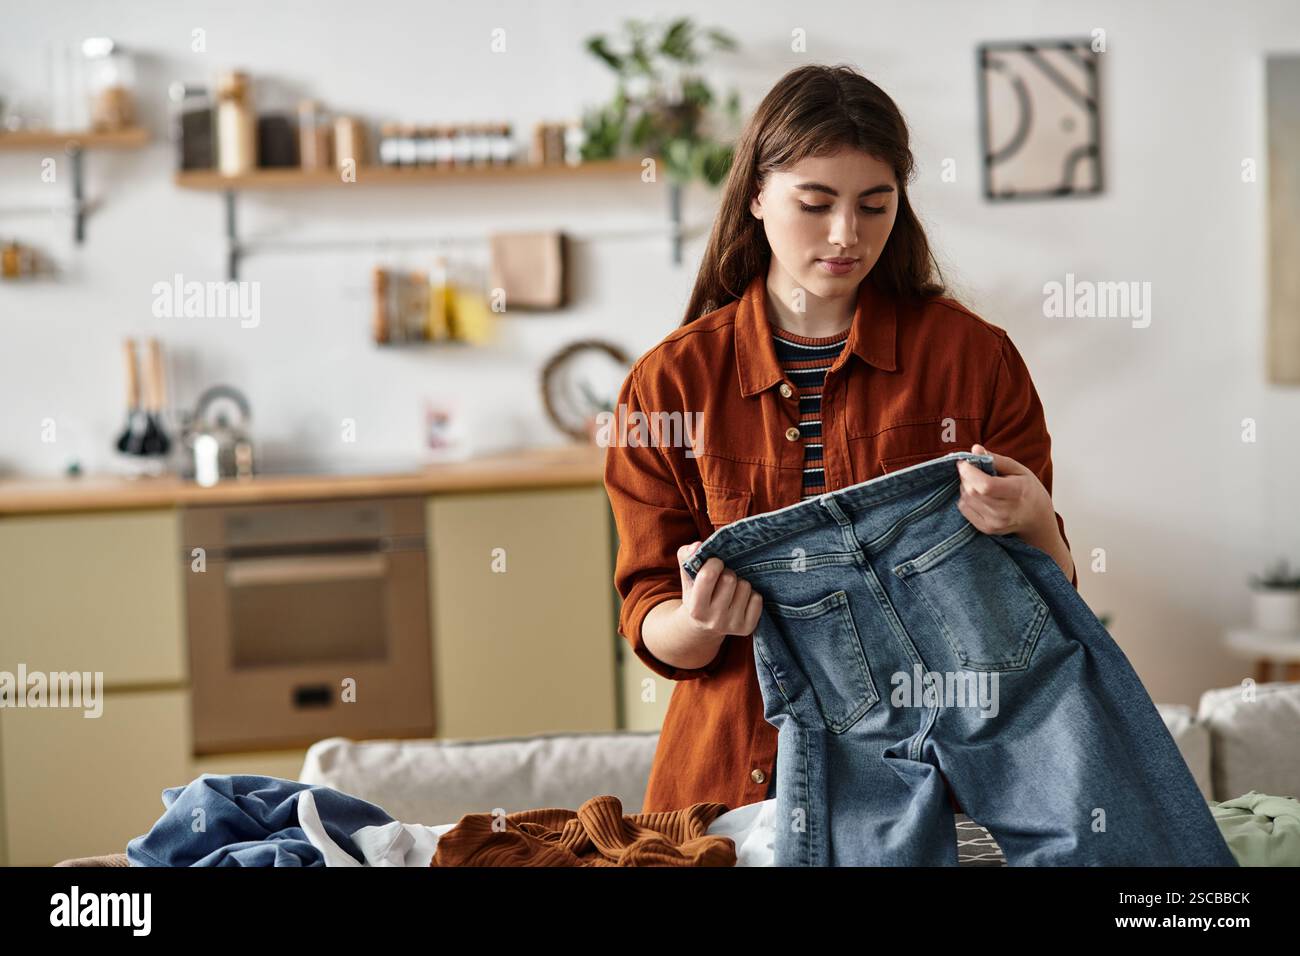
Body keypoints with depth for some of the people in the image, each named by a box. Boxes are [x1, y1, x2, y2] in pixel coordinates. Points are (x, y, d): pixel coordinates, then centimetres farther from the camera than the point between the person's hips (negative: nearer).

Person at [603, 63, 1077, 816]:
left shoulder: (975, 356, 2)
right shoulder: (669, 383, 3)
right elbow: (653, 630, 3)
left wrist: (1032, 523, -18)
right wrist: (700, 623, -19)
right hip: (736, 773, 1)